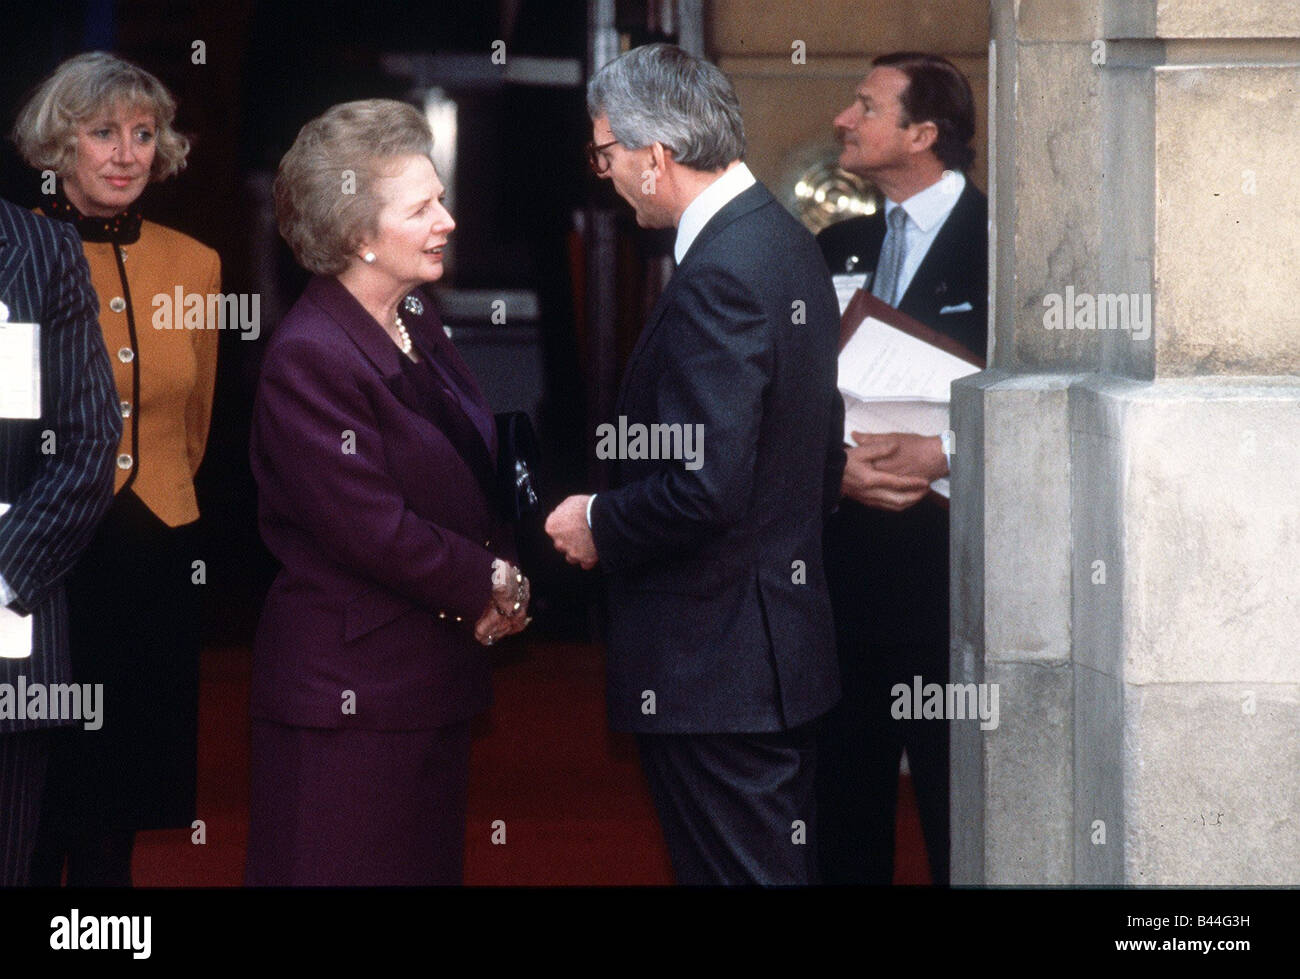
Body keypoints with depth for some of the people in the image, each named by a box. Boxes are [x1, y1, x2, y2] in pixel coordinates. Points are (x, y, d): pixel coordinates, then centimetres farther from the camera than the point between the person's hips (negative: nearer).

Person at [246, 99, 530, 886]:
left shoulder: (417, 321, 10)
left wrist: (503, 575, -2)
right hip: (352, 695, -9)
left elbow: (474, 468, 17)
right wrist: (494, 584, -10)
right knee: (353, 870, -3)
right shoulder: (310, 357, -18)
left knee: (432, 863, 12)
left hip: (432, 685, 9)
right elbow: (371, 529, -22)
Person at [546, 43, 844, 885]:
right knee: (785, 864, 16)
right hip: (790, 645, 10)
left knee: (739, 869, -5)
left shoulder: (718, 278, -21)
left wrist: (599, 524, -10)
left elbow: (705, 485, -26)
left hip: (713, 671, -10)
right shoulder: (789, 244, 11)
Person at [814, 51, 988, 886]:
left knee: (960, 822, -3)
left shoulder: (999, 240, -6)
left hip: (949, 573, -6)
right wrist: (834, 463, -5)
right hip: (845, 573, 6)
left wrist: (944, 453, -19)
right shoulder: (841, 248, 14)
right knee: (843, 810, 11)